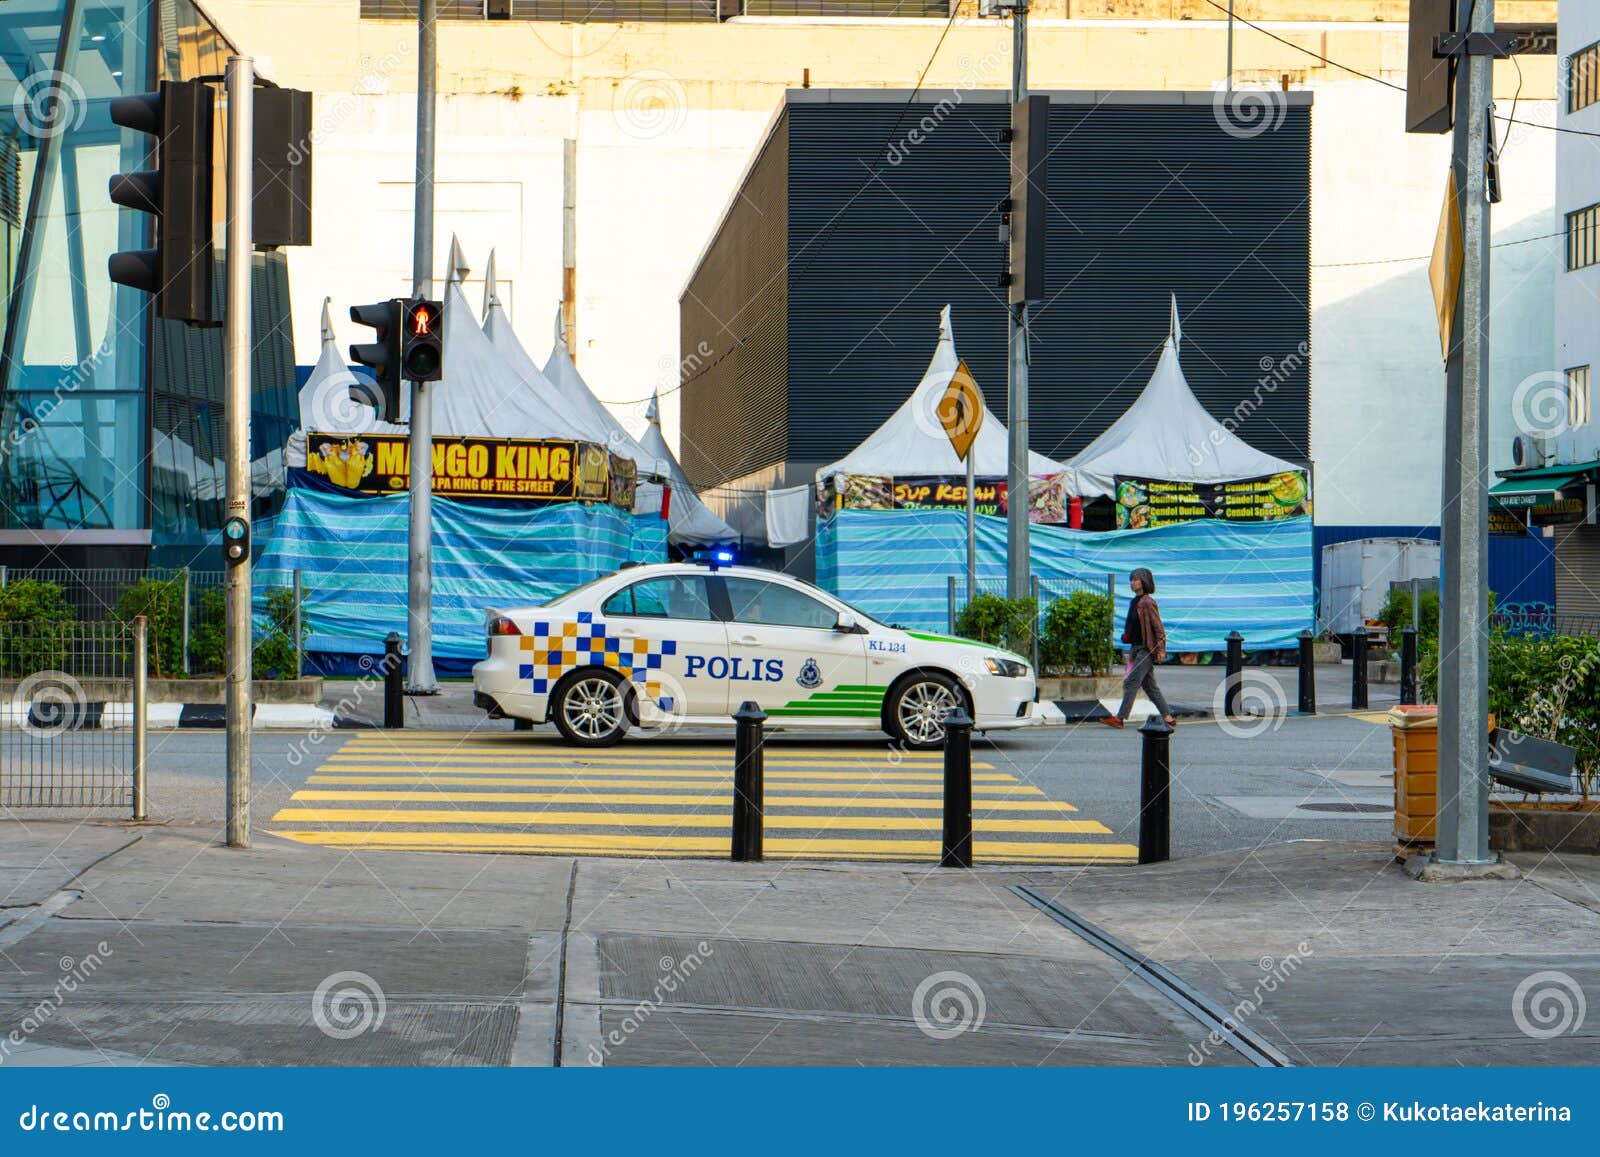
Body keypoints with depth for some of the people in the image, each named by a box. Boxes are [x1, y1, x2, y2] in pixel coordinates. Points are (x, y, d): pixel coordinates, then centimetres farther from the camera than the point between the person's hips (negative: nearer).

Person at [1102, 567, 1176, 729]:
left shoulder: (1147, 603, -13)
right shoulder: (1135, 602, 13)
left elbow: (1158, 628, -14)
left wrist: (1160, 649, -17)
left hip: (1146, 649, -10)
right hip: (1137, 648, 10)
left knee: (1131, 682, -10)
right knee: (1149, 685, 11)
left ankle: (1120, 717, -10)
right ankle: (1168, 717, 15)